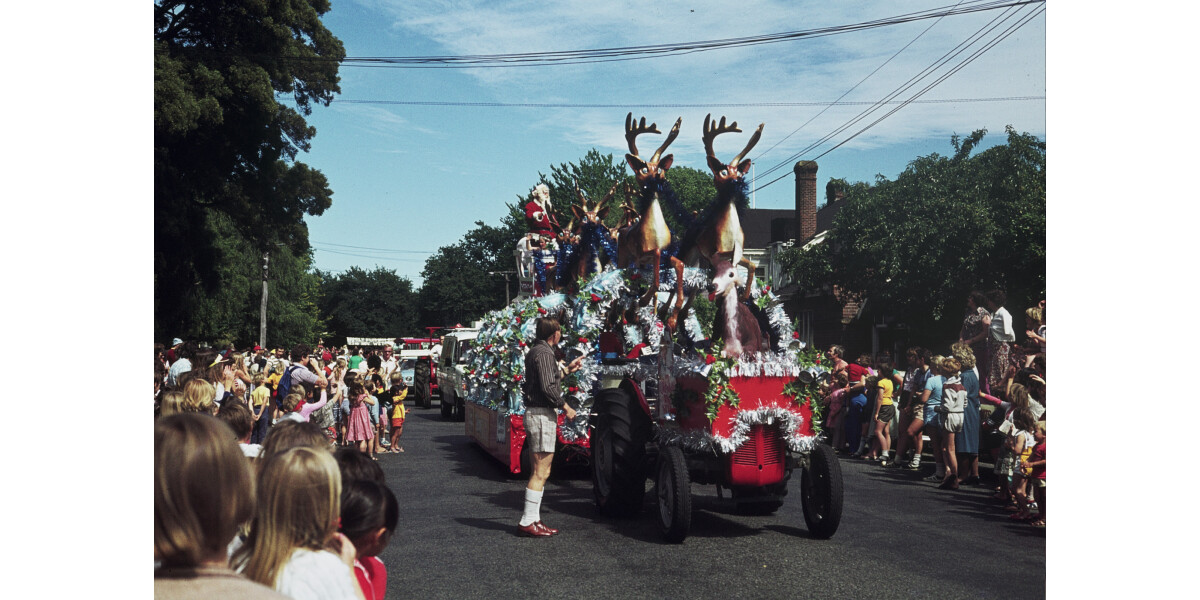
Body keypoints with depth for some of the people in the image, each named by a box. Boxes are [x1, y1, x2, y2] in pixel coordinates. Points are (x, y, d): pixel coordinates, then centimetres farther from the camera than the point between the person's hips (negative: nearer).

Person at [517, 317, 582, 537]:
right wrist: (565, 407, -11)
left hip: (535, 413, 11)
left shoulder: (535, 351, 16)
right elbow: (548, 387, -21)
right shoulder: (544, 352, -14)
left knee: (539, 470, 15)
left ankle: (532, 519, 19)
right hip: (542, 414, -11)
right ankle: (527, 522, -6)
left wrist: (567, 369, 31)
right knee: (541, 471, -8)